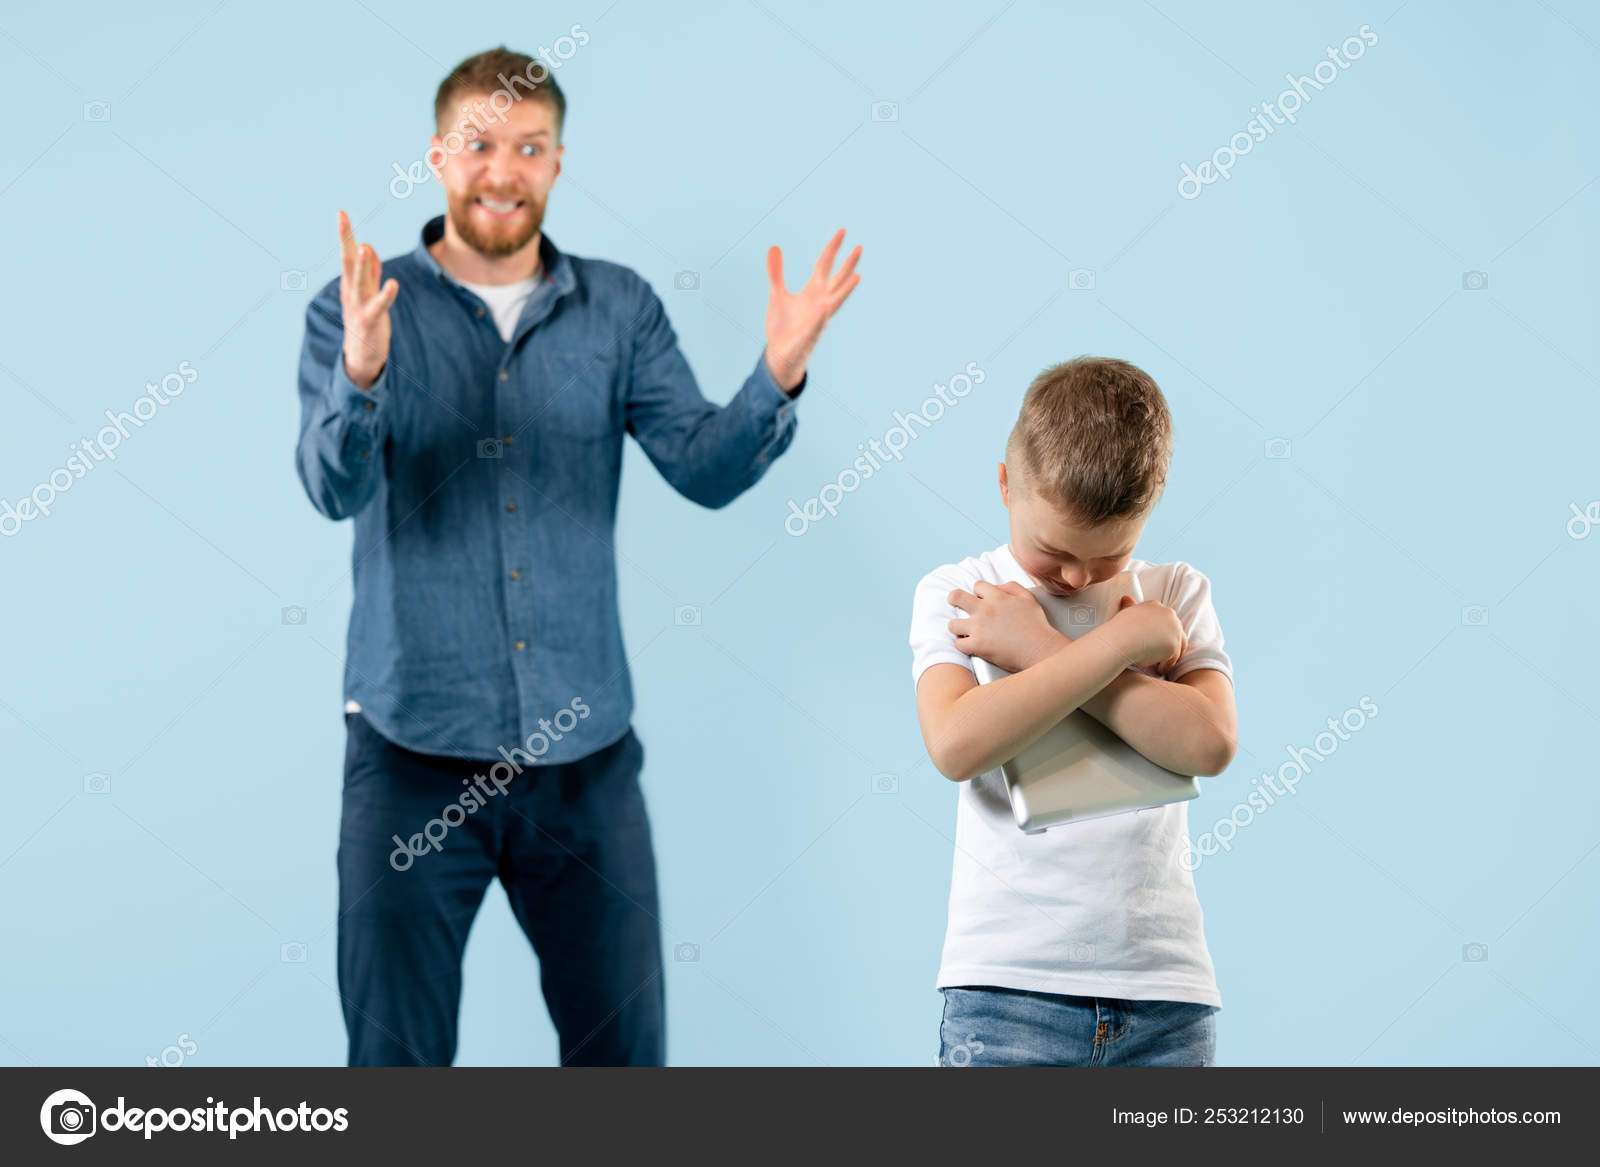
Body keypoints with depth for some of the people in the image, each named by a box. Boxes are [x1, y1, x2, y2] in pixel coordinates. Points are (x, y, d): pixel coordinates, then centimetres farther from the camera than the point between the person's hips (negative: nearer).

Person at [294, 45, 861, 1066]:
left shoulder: (620, 309, 7)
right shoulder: (360, 311, -1)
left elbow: (706, 467, -3)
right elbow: (336, 487, -15)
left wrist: (778, 378, -22)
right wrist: (362, 375, -36)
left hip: (584, 752, 2)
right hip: (416, 748, -2)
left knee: (624, 1043, 9)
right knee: (396, 1053, 7)